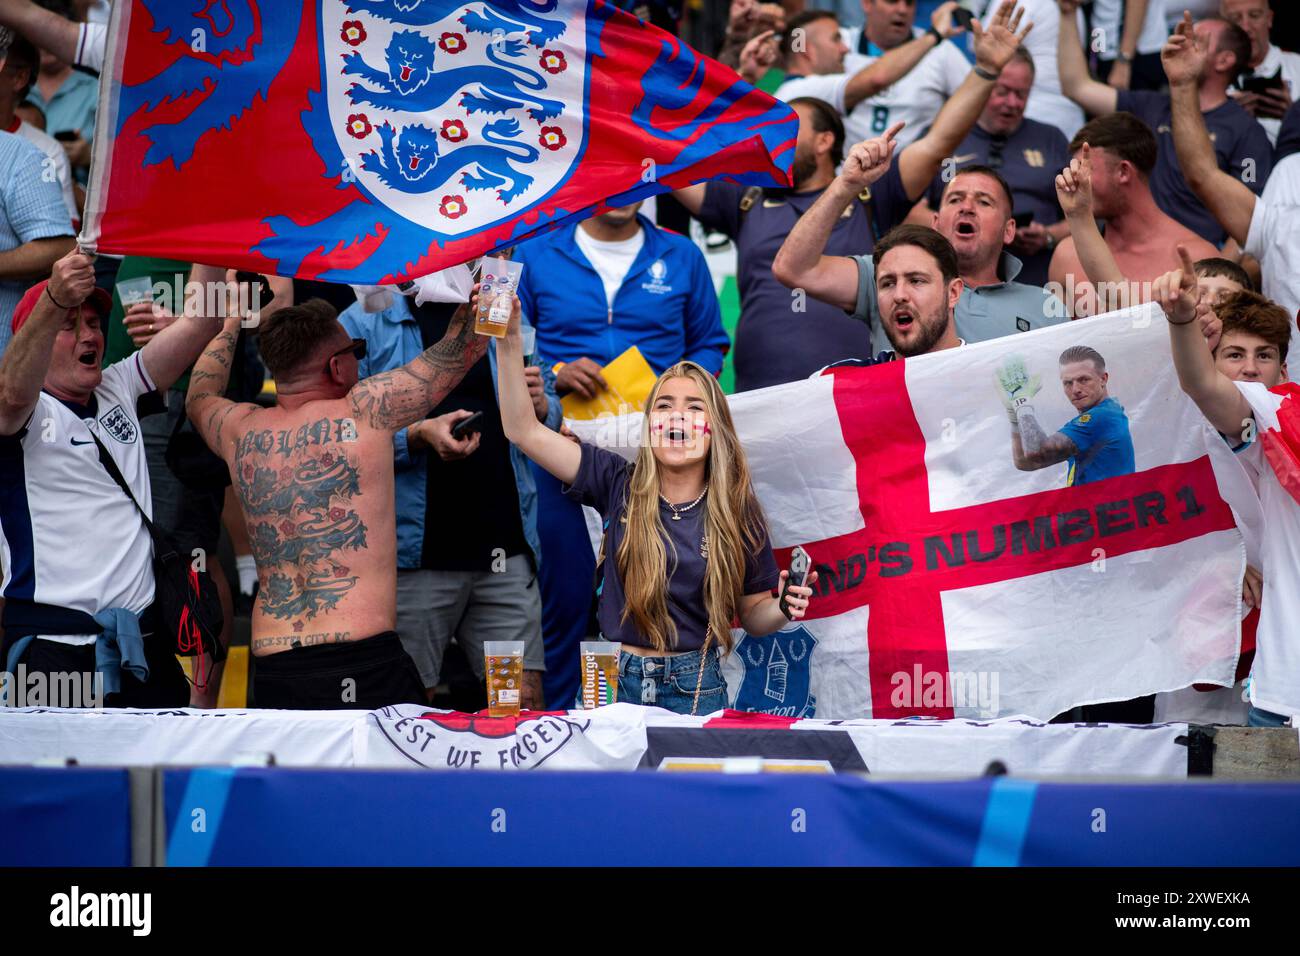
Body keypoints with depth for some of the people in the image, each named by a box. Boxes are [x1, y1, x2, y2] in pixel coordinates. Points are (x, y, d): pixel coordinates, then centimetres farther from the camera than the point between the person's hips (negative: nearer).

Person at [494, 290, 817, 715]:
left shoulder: (736, 513, -1)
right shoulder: (621, 486, 0)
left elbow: (752, 615, 8)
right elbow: (524, 430, -3)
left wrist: (784, 608, -15)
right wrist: (510, 340, -10)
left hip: (695, 689, -1)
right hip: (618, 680, 1)